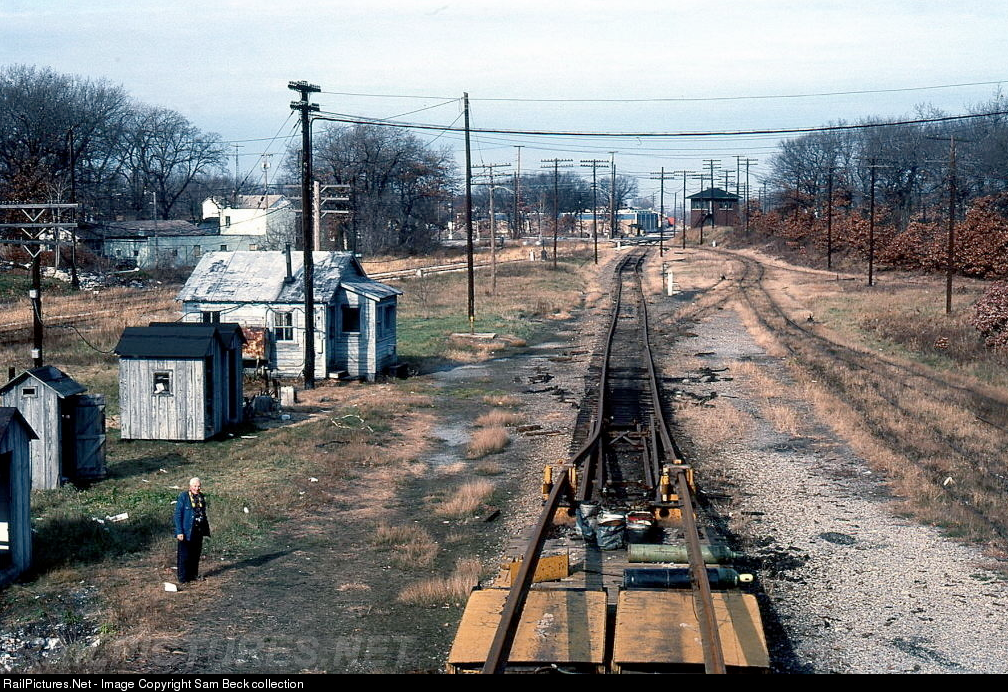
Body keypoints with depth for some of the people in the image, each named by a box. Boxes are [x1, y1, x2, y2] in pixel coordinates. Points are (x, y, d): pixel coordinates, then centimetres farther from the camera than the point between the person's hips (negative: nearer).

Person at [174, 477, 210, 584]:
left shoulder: (201, 497, 9)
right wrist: (179, 532, -16)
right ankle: (183, 578, 8)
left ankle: (194, 575, 24)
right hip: (186, 532, -6)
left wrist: (206, 529, 15)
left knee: (196, 554, 12)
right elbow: (178, 515, -11)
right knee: (185, 555, -1)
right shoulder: (184, 496, -11)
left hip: (198, 531, 6)